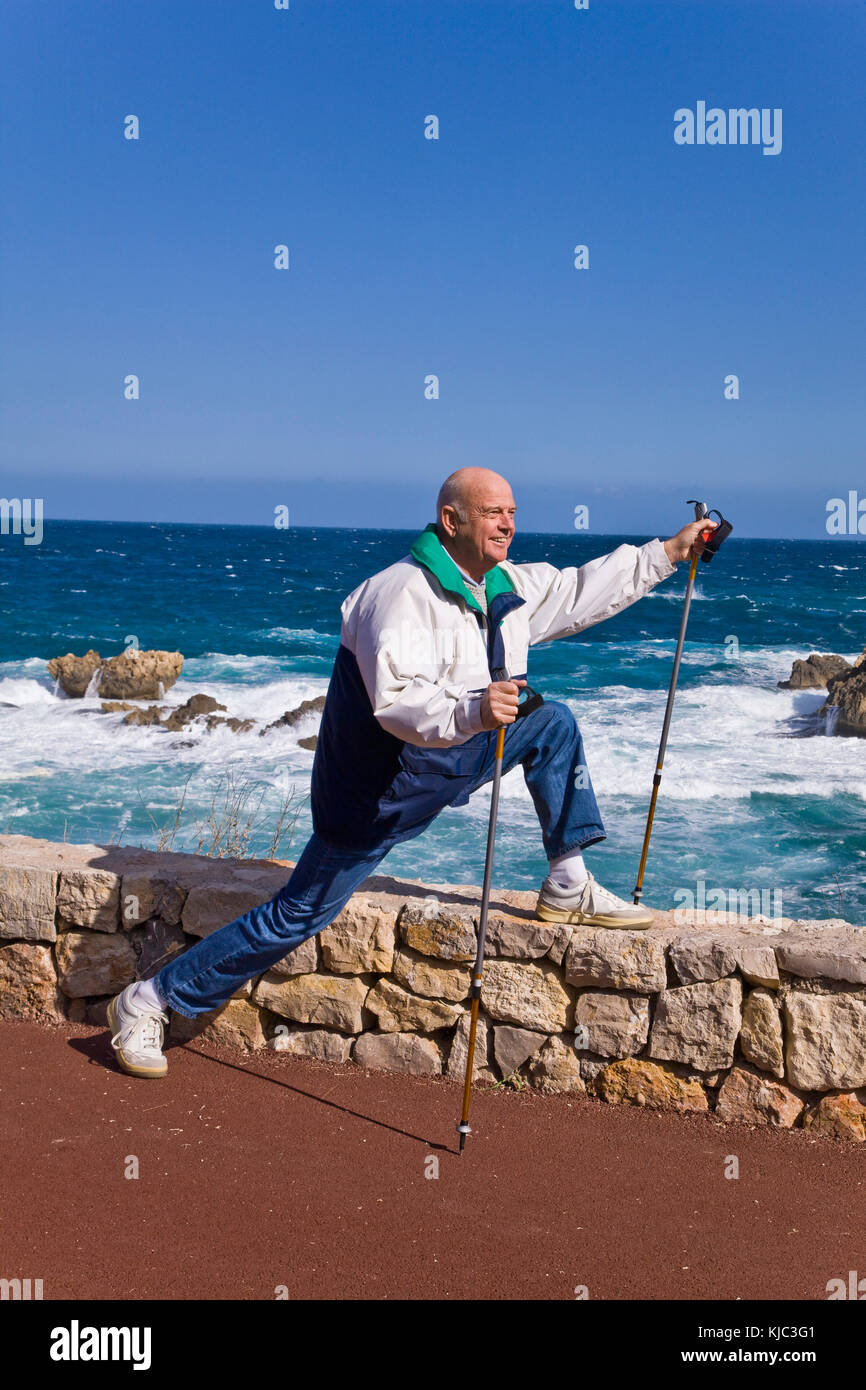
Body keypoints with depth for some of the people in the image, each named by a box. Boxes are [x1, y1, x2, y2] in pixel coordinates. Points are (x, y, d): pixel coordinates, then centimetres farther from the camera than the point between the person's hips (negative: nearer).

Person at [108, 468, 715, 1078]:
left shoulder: (507, 587, 1)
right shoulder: (401, 594, -26)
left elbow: (583, 591, 14)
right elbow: (396, 703, -37)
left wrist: (670, 552, 12)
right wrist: (472, 712, -52)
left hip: (443, 760, 8)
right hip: (377, 787, -8)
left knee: (553, 722, 2)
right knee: (300, 915, -5)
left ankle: (568, 888, 8)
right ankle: (150, 1001, 9)